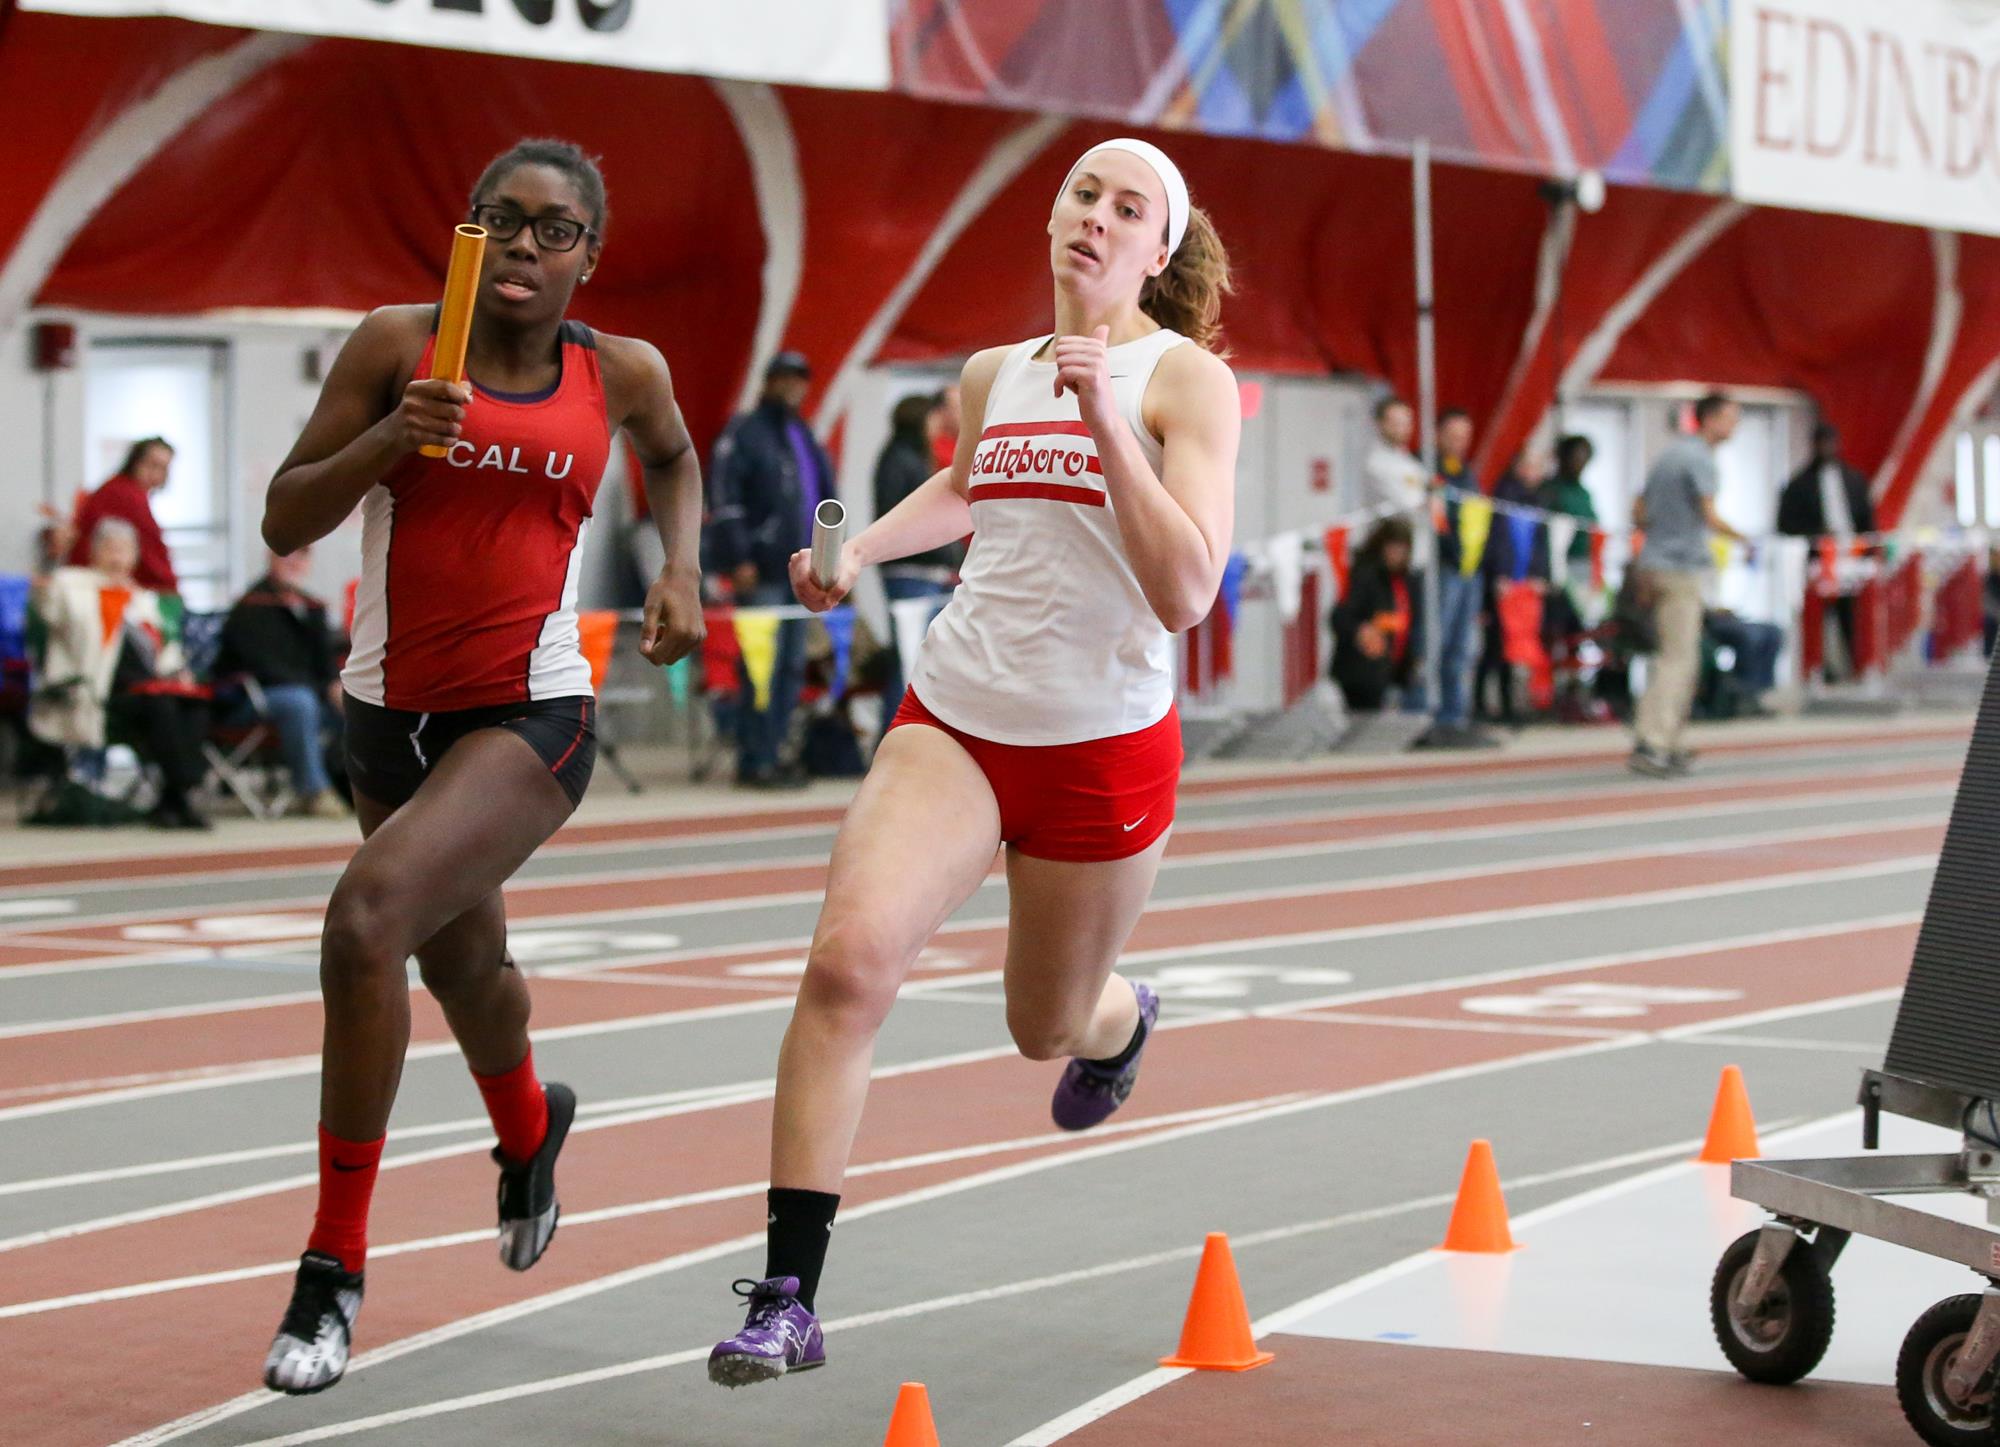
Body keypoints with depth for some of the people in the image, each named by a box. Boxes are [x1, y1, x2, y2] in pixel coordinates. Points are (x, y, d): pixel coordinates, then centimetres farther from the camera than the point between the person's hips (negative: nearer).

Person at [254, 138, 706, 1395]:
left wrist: (683, 570, 7)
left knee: (369, 914, -27)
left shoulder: (621, 373, 0)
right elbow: (285, 522, -4)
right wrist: (391, 436, -19)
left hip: (533, 718, -3)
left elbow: (673, 456, 24)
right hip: (392, 713, 3)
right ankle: (531, 1128, 63)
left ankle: (336, 1265, -17)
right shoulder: (398, 344, -3)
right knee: (463, 965, 25)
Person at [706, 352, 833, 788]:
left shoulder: (804, 437, 20)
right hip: (762, 572, -8)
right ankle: (755, 761, -7)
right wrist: (739, 559, -18)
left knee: (791, 666, 9)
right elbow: (724, 498, -12)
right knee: (763, 667, -10)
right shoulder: (744, 433, -5)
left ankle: (772, 754, 15)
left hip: (799, 571, 8)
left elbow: (824, 495, 26)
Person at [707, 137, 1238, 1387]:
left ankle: (1121, 1019, 58)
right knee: (849, 957, -22)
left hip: (1105, 744, -3)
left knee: (1050, 1029, 16)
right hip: (956, 720, 3)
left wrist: (1107, 425, -25)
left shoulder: (1185, 380, -7)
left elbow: (1186, 594, -18)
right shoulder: (993, 376, 8)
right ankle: (789, 1296, -20)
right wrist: (859, 551, 15)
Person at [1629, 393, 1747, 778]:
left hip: (1655, 566, 9)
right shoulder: (1700, 459, -12)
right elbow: (1710, 517, -18)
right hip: (1682, 568, -9)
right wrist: (1741, 538, -3)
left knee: (1681, 659, 14)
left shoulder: (1670, 453, 16)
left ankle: (1668, 745, 15)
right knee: (1677, 659, -11)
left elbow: (1639, 514, 20)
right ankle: (1649, 743, -17)